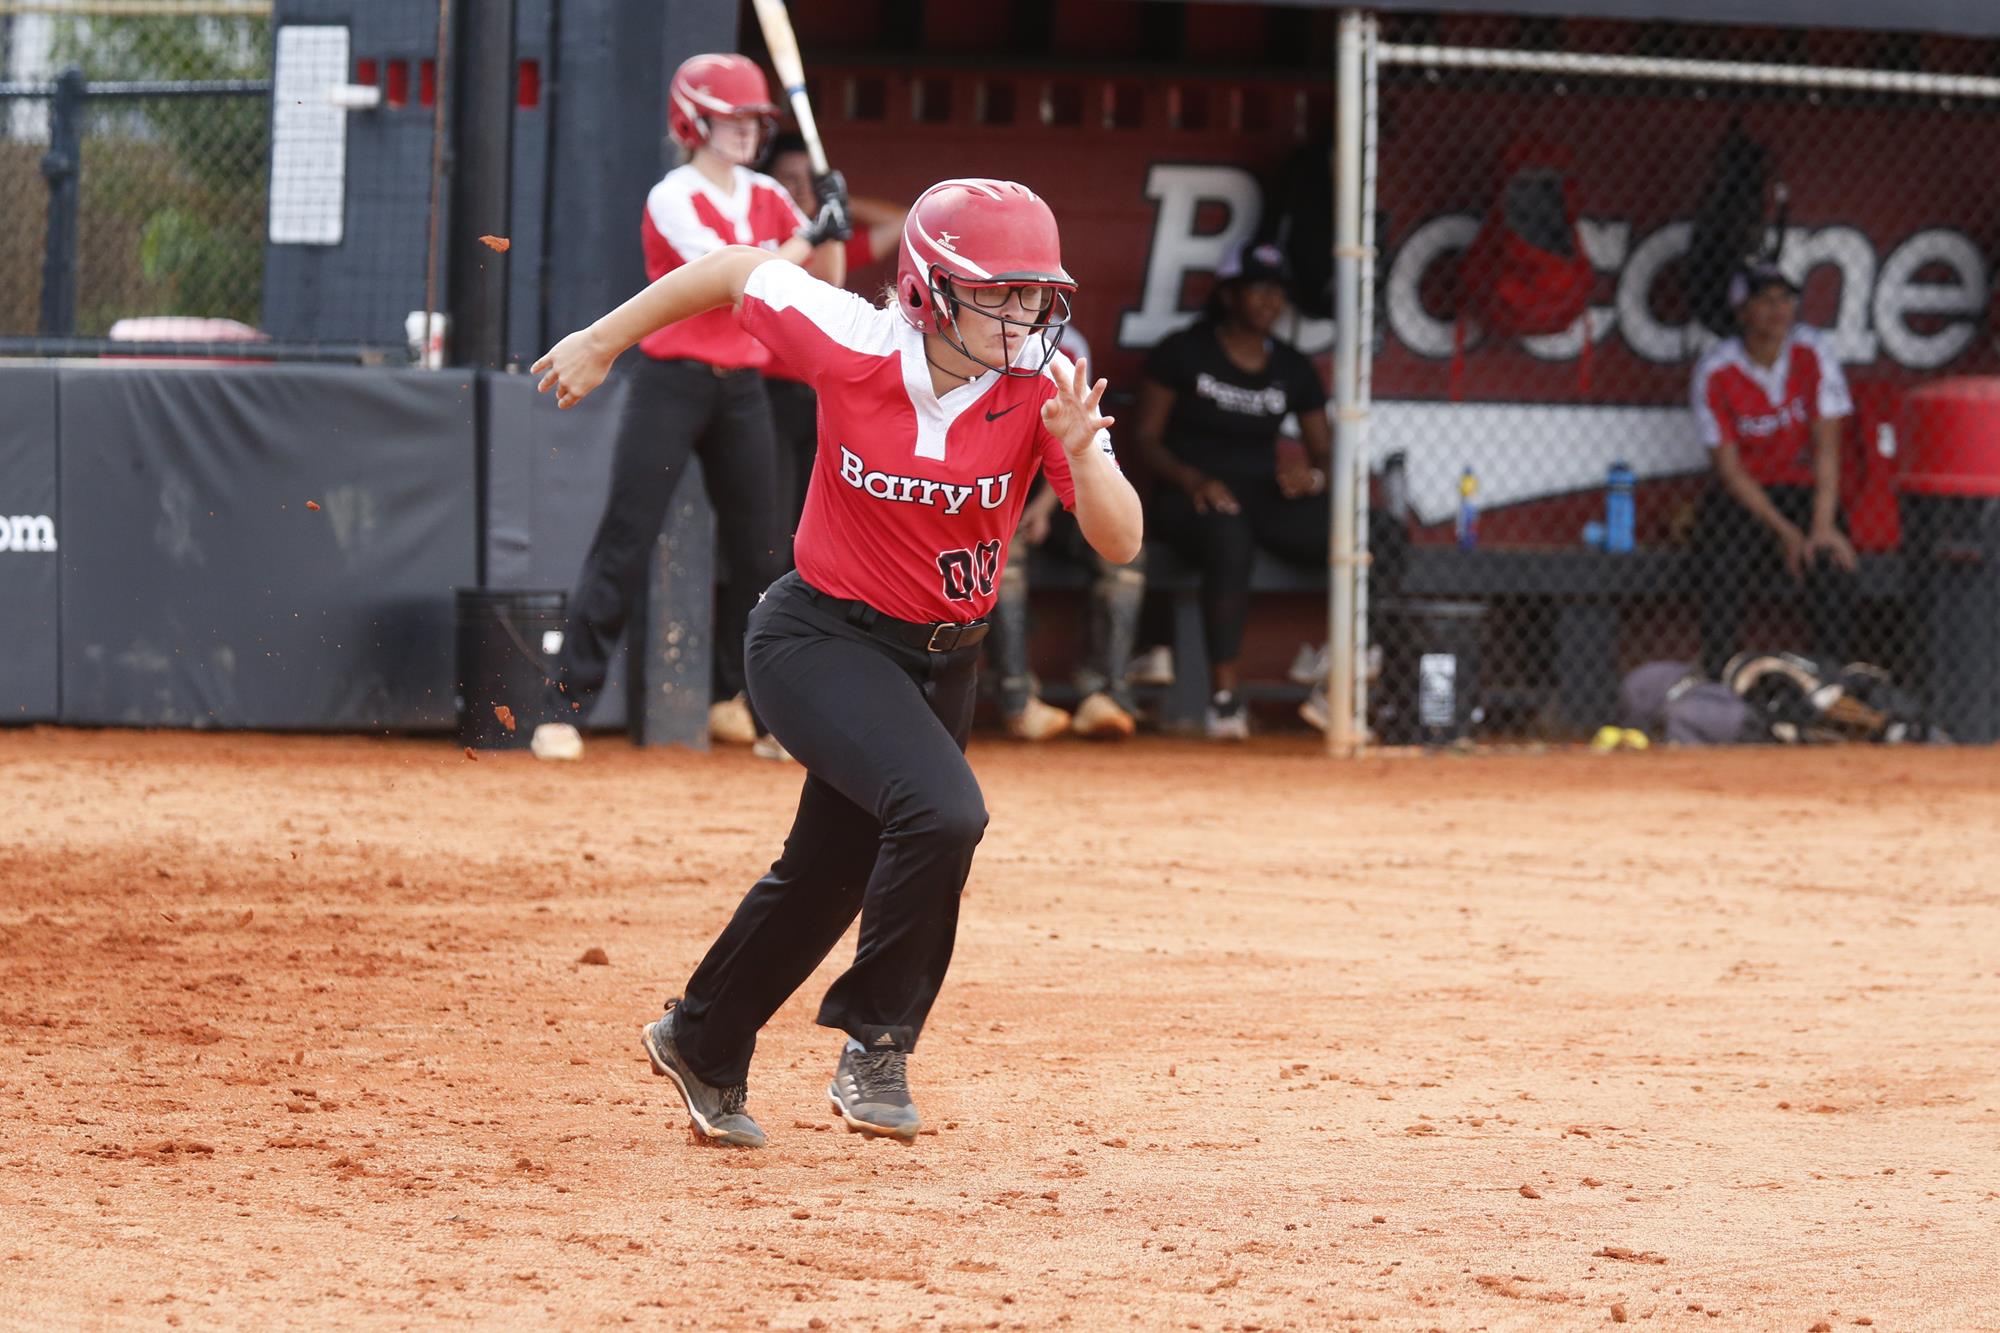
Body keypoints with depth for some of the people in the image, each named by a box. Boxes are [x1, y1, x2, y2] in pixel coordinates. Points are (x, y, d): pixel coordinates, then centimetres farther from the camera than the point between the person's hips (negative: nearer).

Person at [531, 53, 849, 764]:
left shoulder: (767, 198, 10)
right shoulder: (674, 199, -10)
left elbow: (826, 281, 12)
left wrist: (835, 225, -4)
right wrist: (809, 236, -16)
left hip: (741, 388, 6)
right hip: (672, 383, -6)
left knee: (761, 550, 5)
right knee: (625, 542, -10)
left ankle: (735, 702, 19)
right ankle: (567, 706, -9)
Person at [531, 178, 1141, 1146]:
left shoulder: (1042, 387, -16)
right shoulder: (853, 346, -21)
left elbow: (1120, 542, -21)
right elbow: (734, 269, -5)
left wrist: (1080, 452, -40)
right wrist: (600, 343, 2)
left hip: (941, 662, 5)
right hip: (821, 640, -5)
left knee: (830, 875, 18)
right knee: (941, 810, -28)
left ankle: (703, 1045, 43)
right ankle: (875, 1042, -10)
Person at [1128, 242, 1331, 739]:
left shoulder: (1293, 368, 14)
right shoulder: (1181, 353, 1)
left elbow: (1325, 451, 13)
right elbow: (1147, 440, -1)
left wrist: (1311, 474, -12)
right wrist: (1193, 480, -19)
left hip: (1268, 496, 5)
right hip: (1189, 495, -5)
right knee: (1228, 536, -41)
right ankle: (1224, 693, -40)